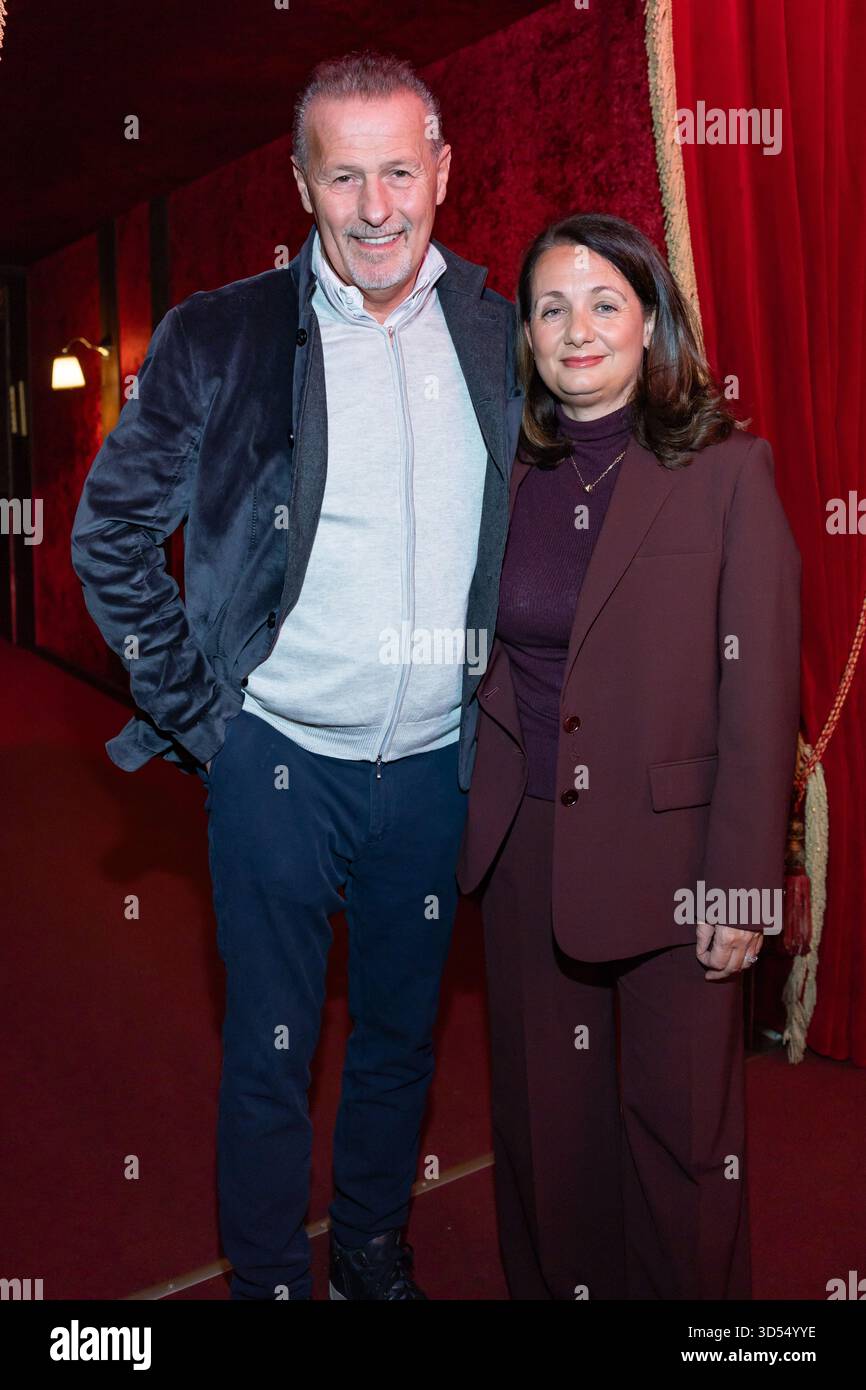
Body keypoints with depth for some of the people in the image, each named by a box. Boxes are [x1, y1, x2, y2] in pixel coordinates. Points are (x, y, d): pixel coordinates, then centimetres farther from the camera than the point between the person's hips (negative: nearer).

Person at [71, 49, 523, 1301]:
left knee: (403, 1032, 20)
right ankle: (266, 1276, 34)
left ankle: (376, 1248, 43)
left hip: (440, 762, 3)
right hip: (279, 759, -2)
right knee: (269, 1049, 11)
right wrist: (189, 706, -5)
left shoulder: (501, 338, 2)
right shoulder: (221, 339, -6)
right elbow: (111, 534, 0)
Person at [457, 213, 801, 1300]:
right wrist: (482, 819, 6)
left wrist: (743, 885, -11)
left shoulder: (725, 470, -7)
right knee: (546, 1118, 18)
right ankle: (552, 1282, 40)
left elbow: (760, 693, -9)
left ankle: (693, 1291, 36)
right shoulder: (509, 475, 5)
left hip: (665, 852, -4)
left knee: (680, 1122, 11)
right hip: (526, 853, 4)